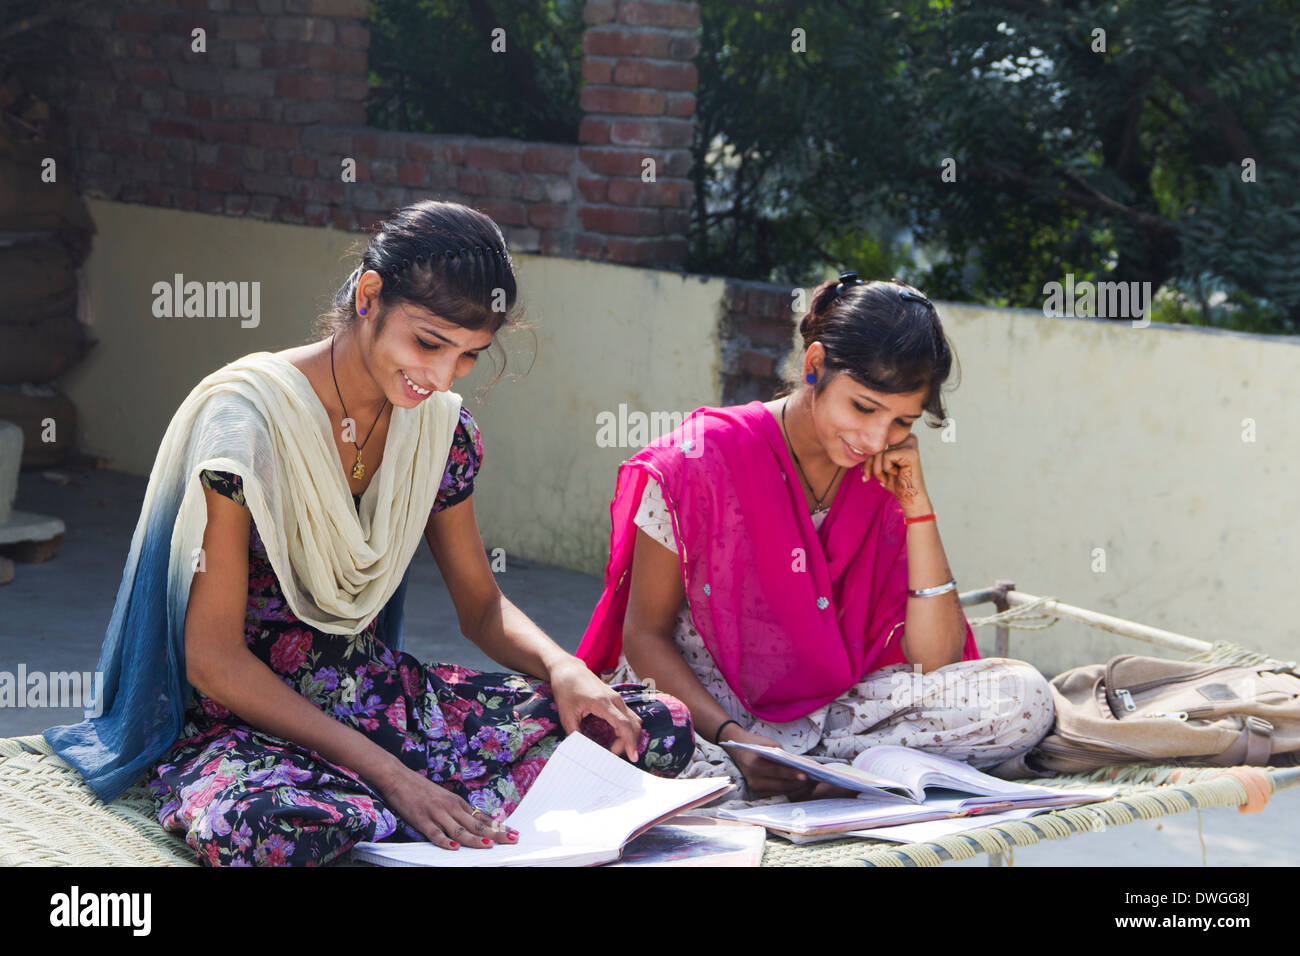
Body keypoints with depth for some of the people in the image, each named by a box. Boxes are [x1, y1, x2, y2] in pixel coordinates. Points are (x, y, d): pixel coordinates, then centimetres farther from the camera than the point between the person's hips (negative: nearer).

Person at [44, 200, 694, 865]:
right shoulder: (246, 417, -17)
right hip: (251, 721, -6)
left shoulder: (438, 423, 2)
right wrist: (388, 774, -26)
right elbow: (215, 660, -19)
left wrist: (563, 669, -11)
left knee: (659, 730, -10)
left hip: (384, 696, 6)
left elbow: (482, 607, 13)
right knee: (273, 828, -43)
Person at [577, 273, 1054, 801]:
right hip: (696, 701, -4)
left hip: (828, 707, 4)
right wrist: (733, 739, -24)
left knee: (1023, 698, -17)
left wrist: (917, 507, -12)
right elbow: (645, 634, -9)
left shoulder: (887, 481, 0)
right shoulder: (703, 459, -12)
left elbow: (935, 662, -5)